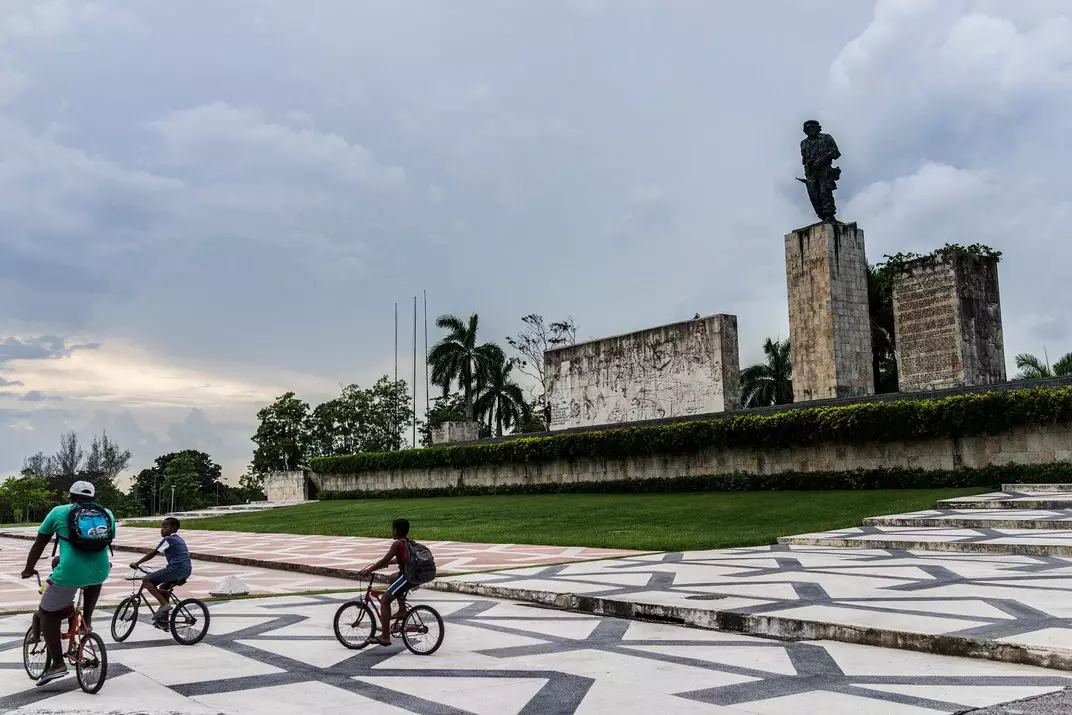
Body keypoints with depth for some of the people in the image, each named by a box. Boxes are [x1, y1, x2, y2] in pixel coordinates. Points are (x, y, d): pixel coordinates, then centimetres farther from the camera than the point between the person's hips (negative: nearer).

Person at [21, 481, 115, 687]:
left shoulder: (59, 512, 10)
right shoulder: (107, 514, 15)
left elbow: (39, 544, 18)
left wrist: (28, 569, 33)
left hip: (69, 574, -3)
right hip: (100, 573, 3)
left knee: (47, 614, 16)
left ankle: (57, 664, 8)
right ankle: (87, 620, 30)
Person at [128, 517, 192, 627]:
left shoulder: (168, 539, -3)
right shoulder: (178, 539, 24)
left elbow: (153, 553, -4)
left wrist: (137, 563, 3)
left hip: (177, 568, -10)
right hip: (187, 570, 10)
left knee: (147, 581, -5)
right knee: (163, 587, 27)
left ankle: (165, 604, -14)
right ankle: (164, 618, 28)